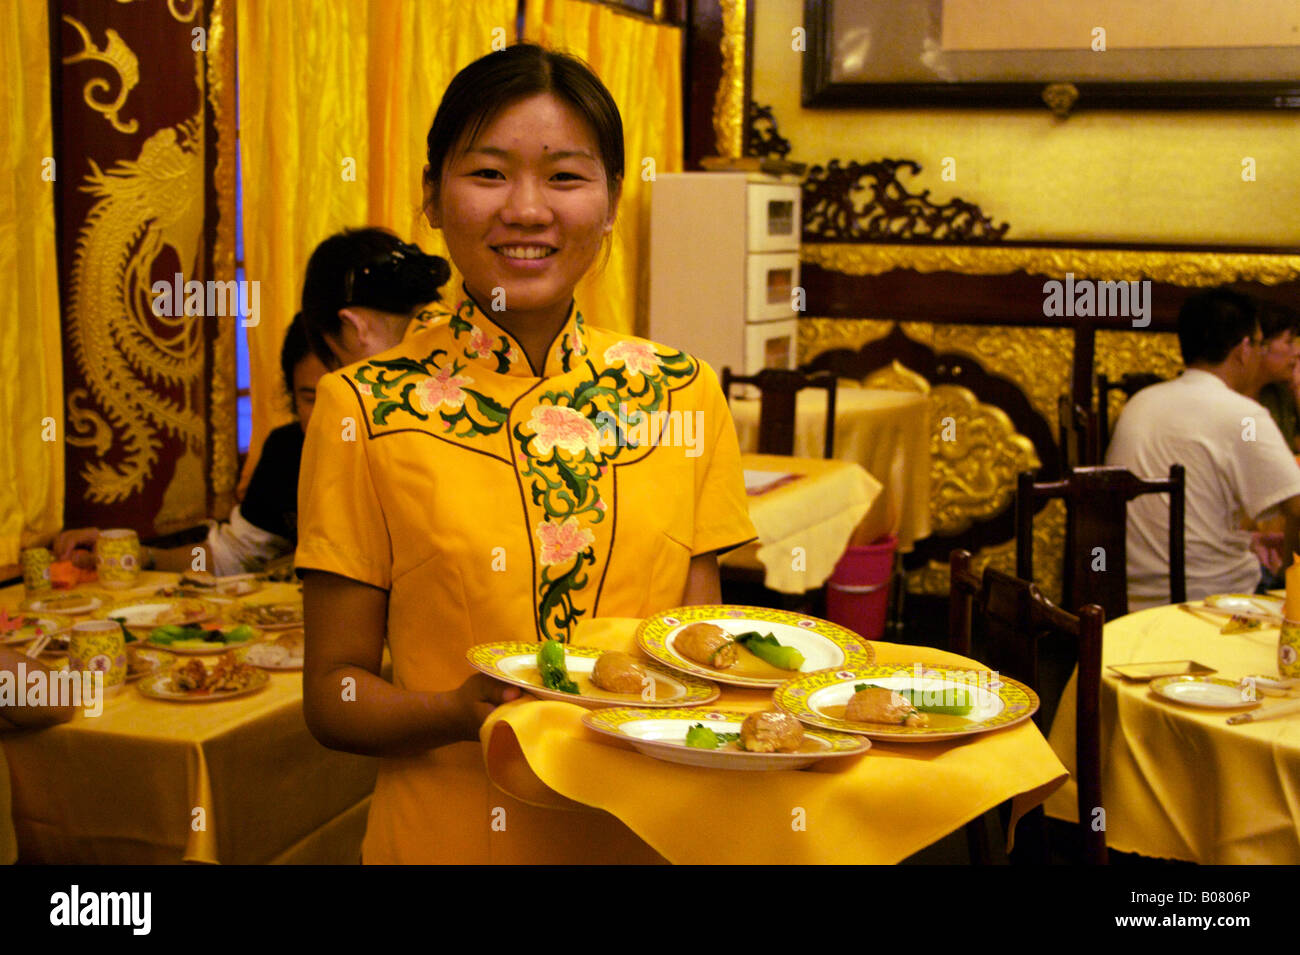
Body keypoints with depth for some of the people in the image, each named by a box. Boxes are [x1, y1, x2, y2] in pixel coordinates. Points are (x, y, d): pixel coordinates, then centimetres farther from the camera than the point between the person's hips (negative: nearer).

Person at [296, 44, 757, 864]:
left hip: (647, 830, 3)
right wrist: (460, 712, -23)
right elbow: (334, 693, -5)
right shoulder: (365, 409, -9)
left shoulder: (683, 394, -2)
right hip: (446, 833, -2)